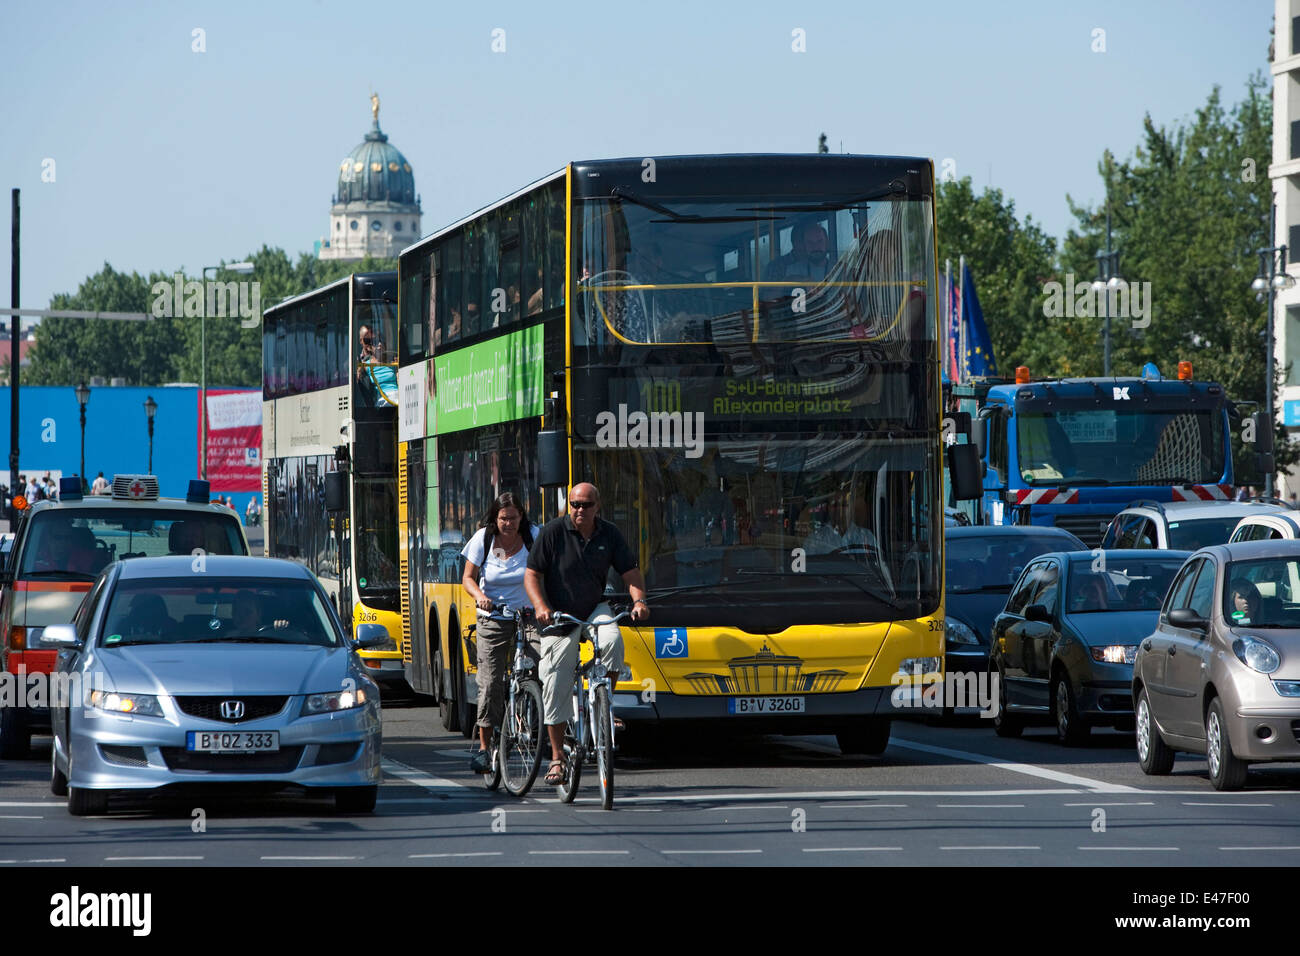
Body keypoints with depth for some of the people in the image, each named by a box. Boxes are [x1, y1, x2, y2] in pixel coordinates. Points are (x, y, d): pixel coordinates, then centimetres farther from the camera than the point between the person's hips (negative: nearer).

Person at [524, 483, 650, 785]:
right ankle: (557, 757, 4)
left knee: (613, 641, -32)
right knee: (555, 687, -6)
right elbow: (532, 575, -10)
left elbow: (630, 571, 1)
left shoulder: (610, 535, -2)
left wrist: (639, 600, -19)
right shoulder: (553, 532, -11)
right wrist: (541, 607, -27)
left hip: (595, 610, 2)